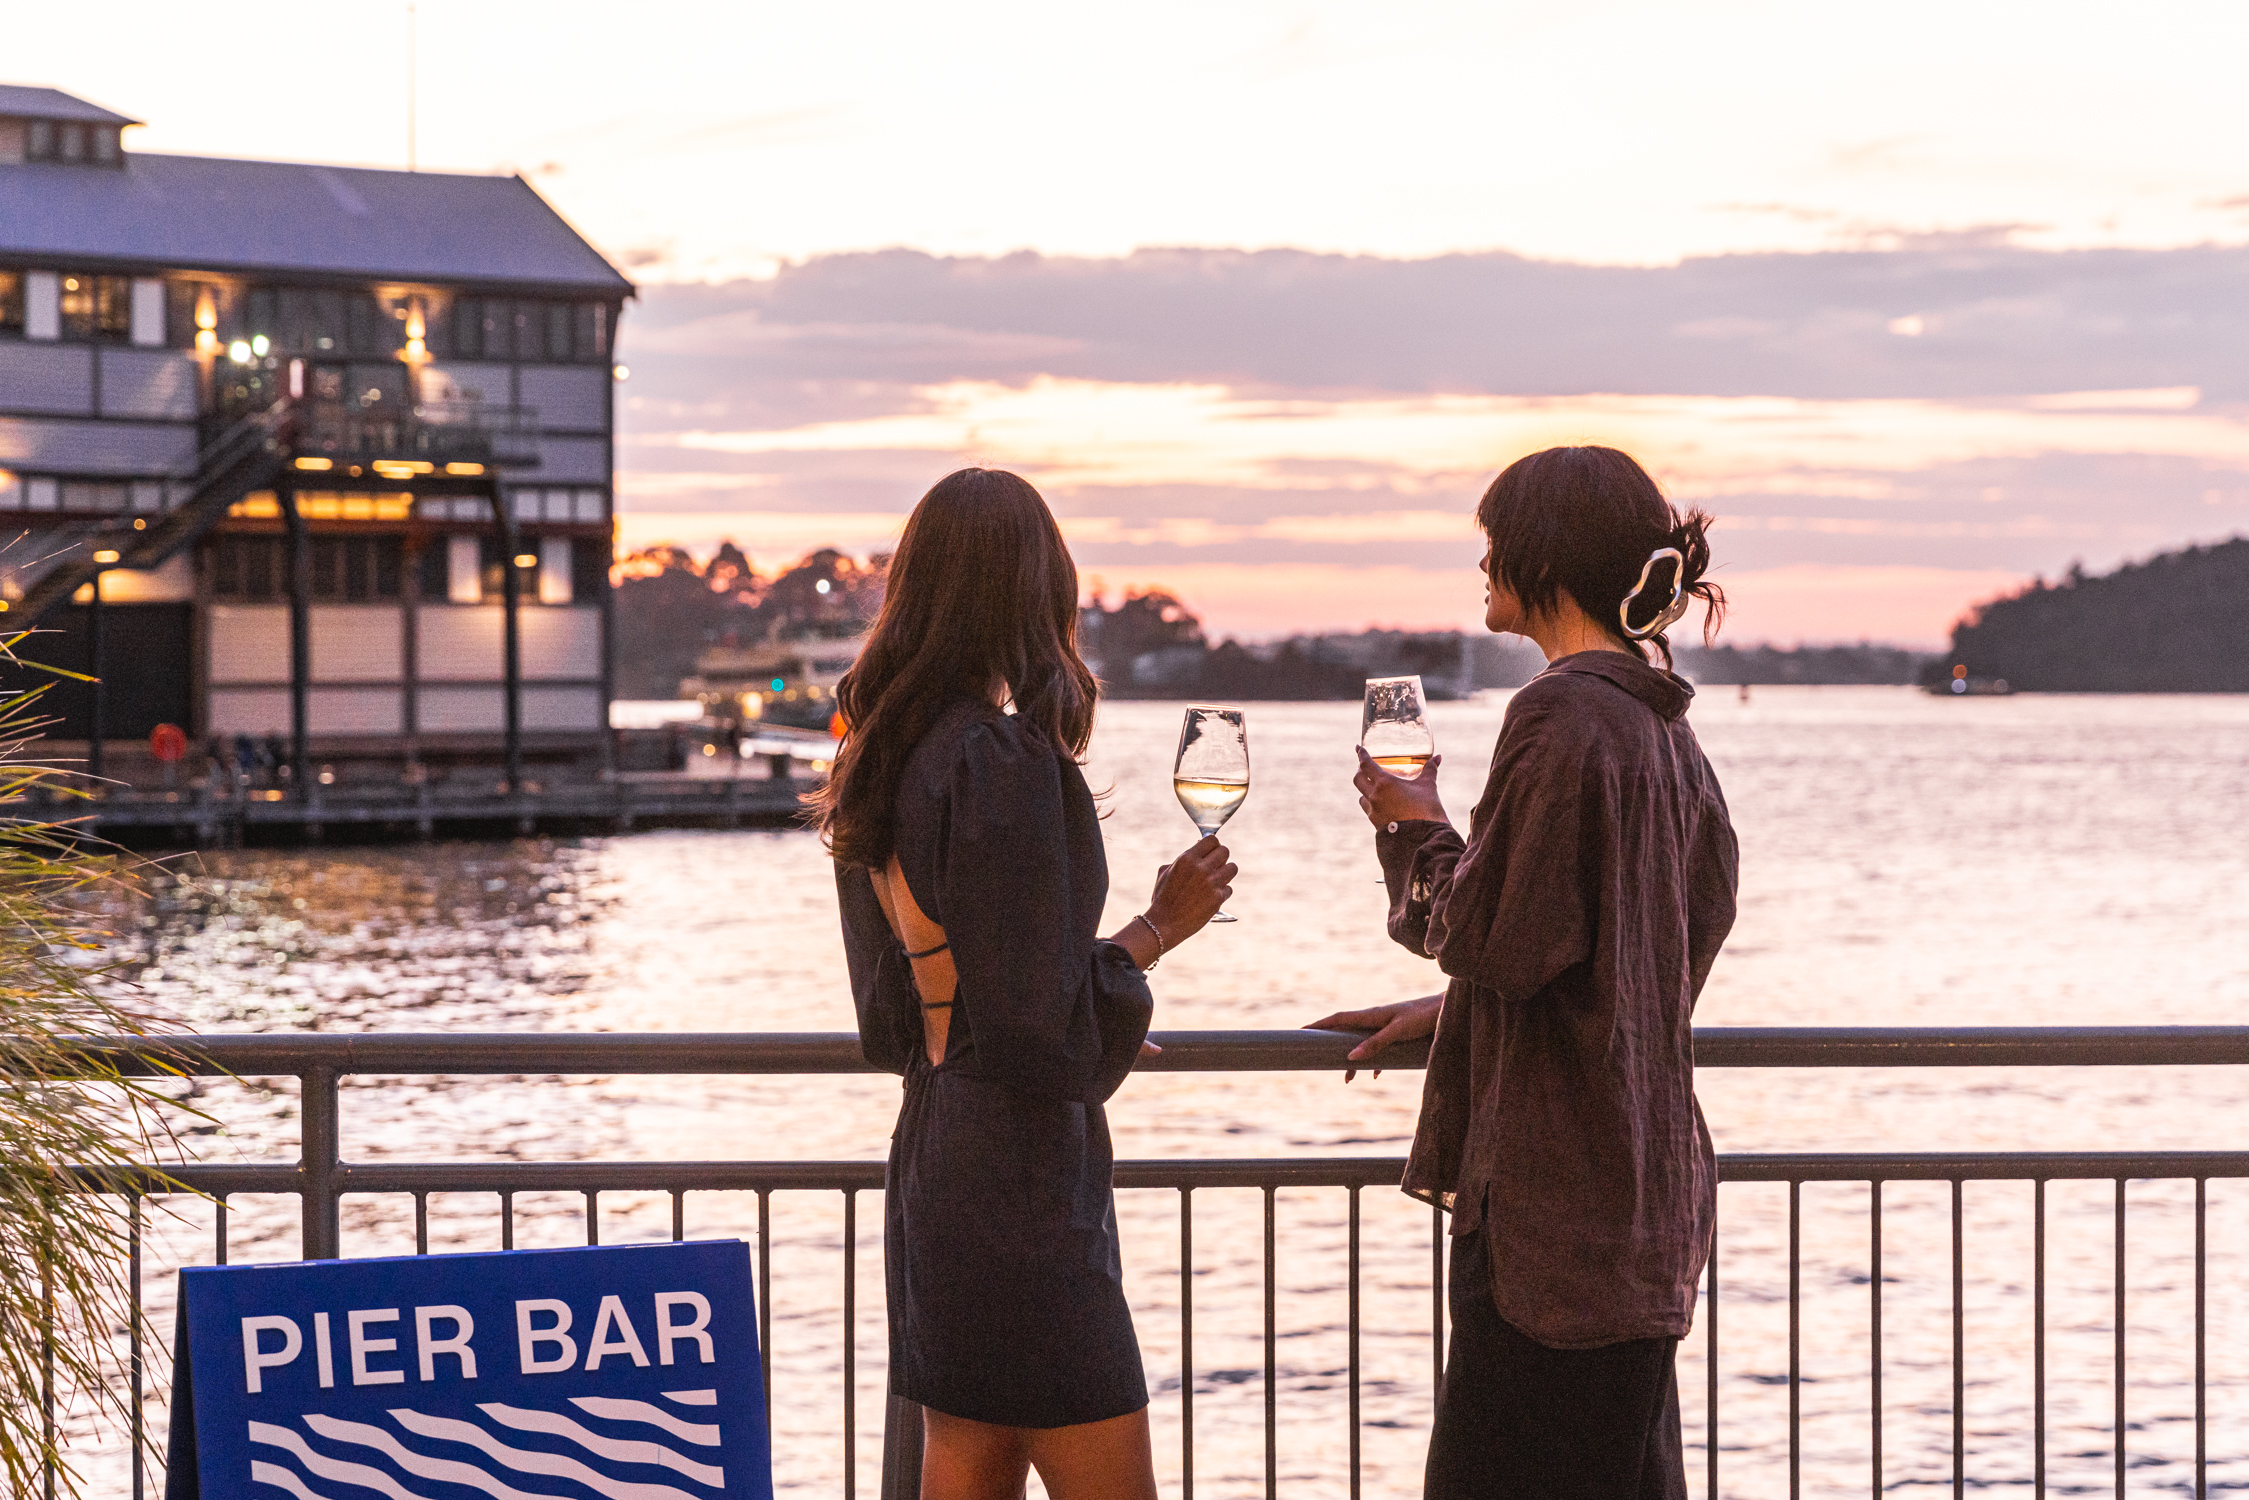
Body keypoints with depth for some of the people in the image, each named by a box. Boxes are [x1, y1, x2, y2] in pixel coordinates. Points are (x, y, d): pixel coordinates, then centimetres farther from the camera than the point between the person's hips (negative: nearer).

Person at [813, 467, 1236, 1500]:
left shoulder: (881, 760, 10)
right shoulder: (1004, 761, -18)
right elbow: (1038, 1026, -20)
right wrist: (1159, 928, -6)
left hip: (928, 1156, 9)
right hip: (1020, 1178, -9)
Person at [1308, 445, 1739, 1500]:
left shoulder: (1560, 716, -16)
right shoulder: (1659, 722, 13)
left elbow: (1500, 937, -19)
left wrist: (1416, 827, -2)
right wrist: (1446, 1011, 22)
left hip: (1555, 1188, -10)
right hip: (1644, 1174, 10)